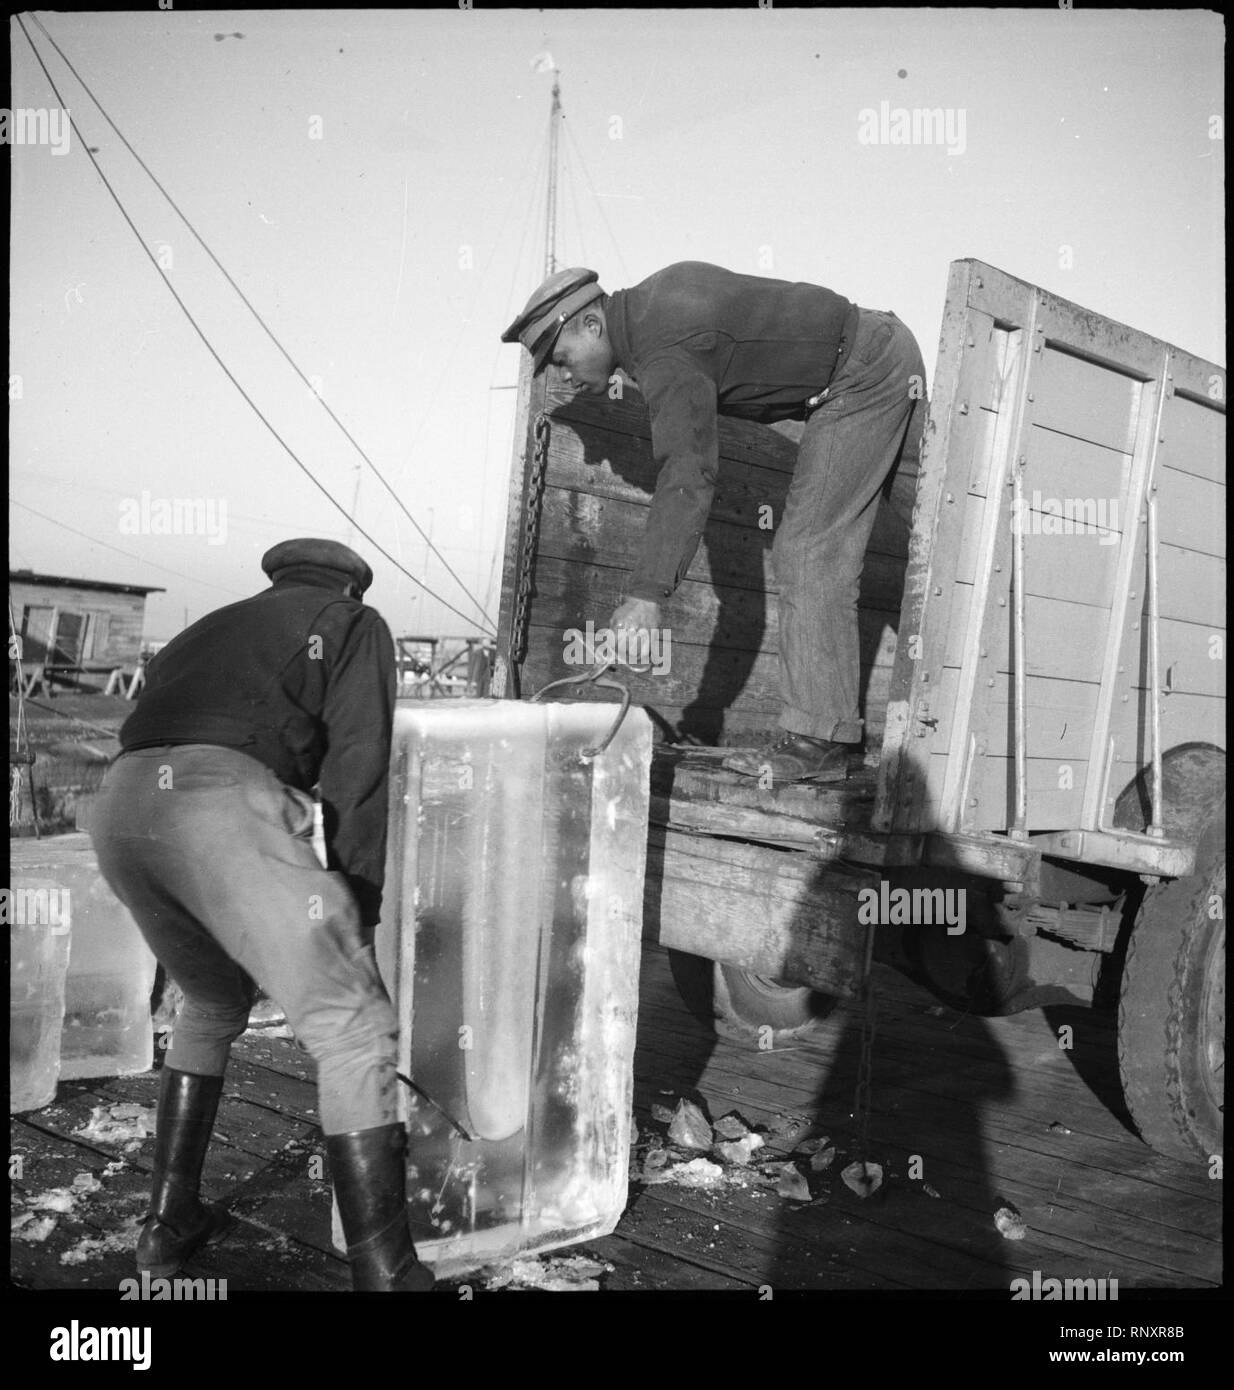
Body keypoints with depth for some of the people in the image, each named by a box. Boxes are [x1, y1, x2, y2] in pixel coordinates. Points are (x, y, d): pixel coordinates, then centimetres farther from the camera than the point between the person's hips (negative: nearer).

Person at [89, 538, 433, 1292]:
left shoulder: (207, 632, 39)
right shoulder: (354, 625, 21)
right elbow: (358, 765, 7)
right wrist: (360, 905, 10)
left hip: (121, 811, 7)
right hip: (227, 809, -7)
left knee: (215, 1002, 31)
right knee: (358, 1036, 0)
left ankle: (172, 1216, 34)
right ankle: (387, 1274, -5)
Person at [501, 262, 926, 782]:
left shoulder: (668, 354, -25)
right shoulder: (655, 294, 4)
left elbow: (688, 474, -36)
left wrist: (647, 595, -41)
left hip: (861, 378, -11)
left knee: (808, 552, -13)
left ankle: (817, 740, -13)